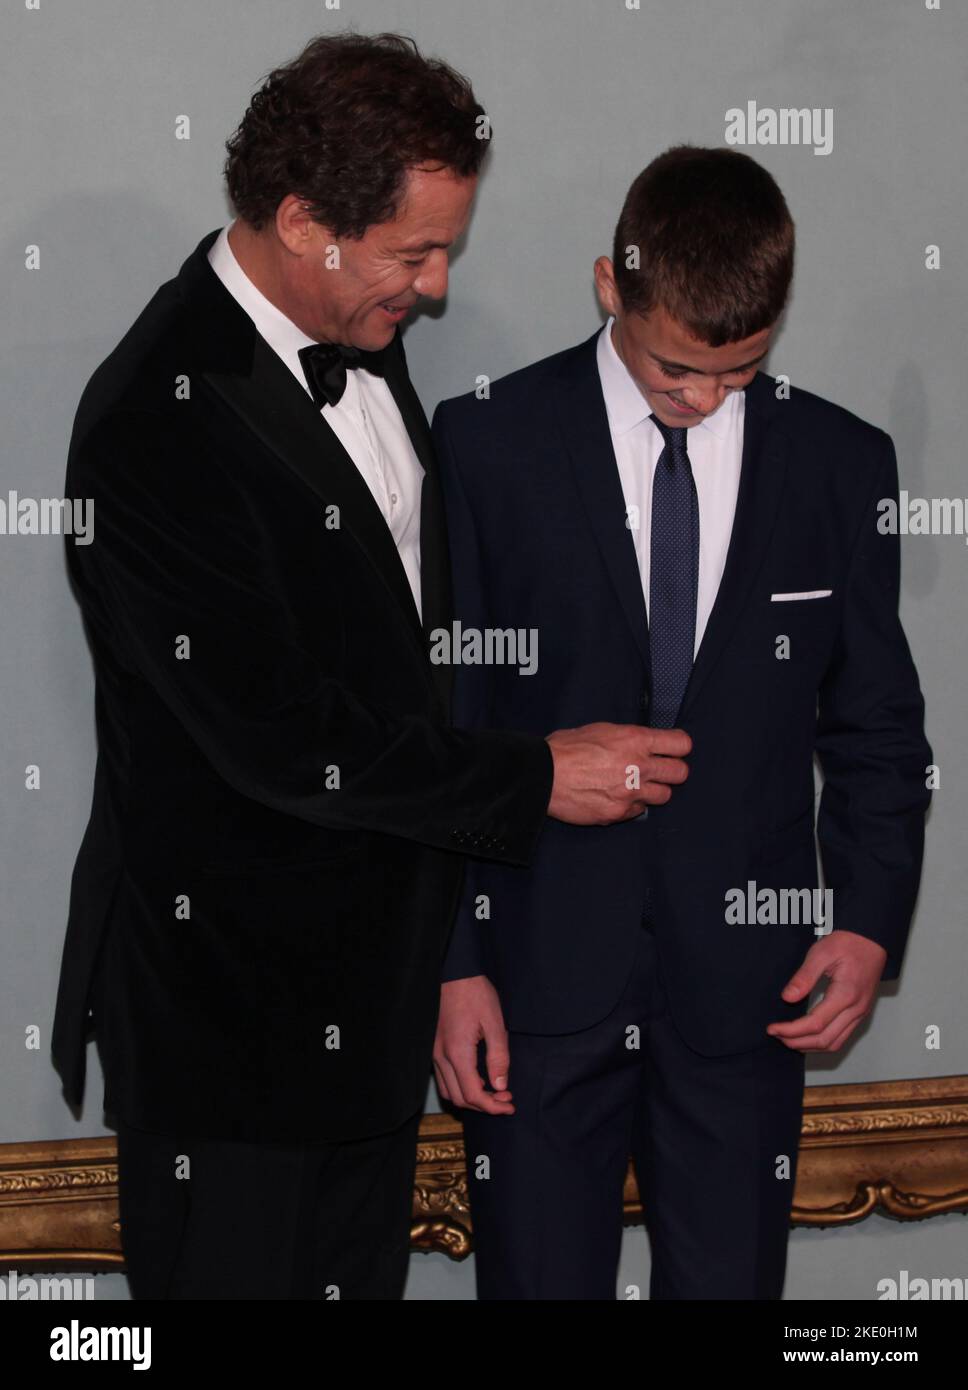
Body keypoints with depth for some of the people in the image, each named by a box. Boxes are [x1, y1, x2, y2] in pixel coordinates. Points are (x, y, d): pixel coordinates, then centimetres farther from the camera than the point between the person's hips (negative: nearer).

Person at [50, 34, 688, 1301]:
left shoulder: (360, 342, 4)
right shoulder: (159, 421, -24)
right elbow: (277, 736, -25)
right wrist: (532, 780, -16)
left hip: (370, 969, 8)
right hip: (231, 992, -8)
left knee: (364, 1270, 19)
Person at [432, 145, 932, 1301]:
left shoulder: (841, 462, 2)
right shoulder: (488, 445, -3)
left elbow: (877, 728, 9)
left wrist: (871, 916, -3)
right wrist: (454, 959, -4)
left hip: (748, 985, 2)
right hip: (541, 977, -1)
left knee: (730, 1279, 8)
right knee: (539, 1280, 6)